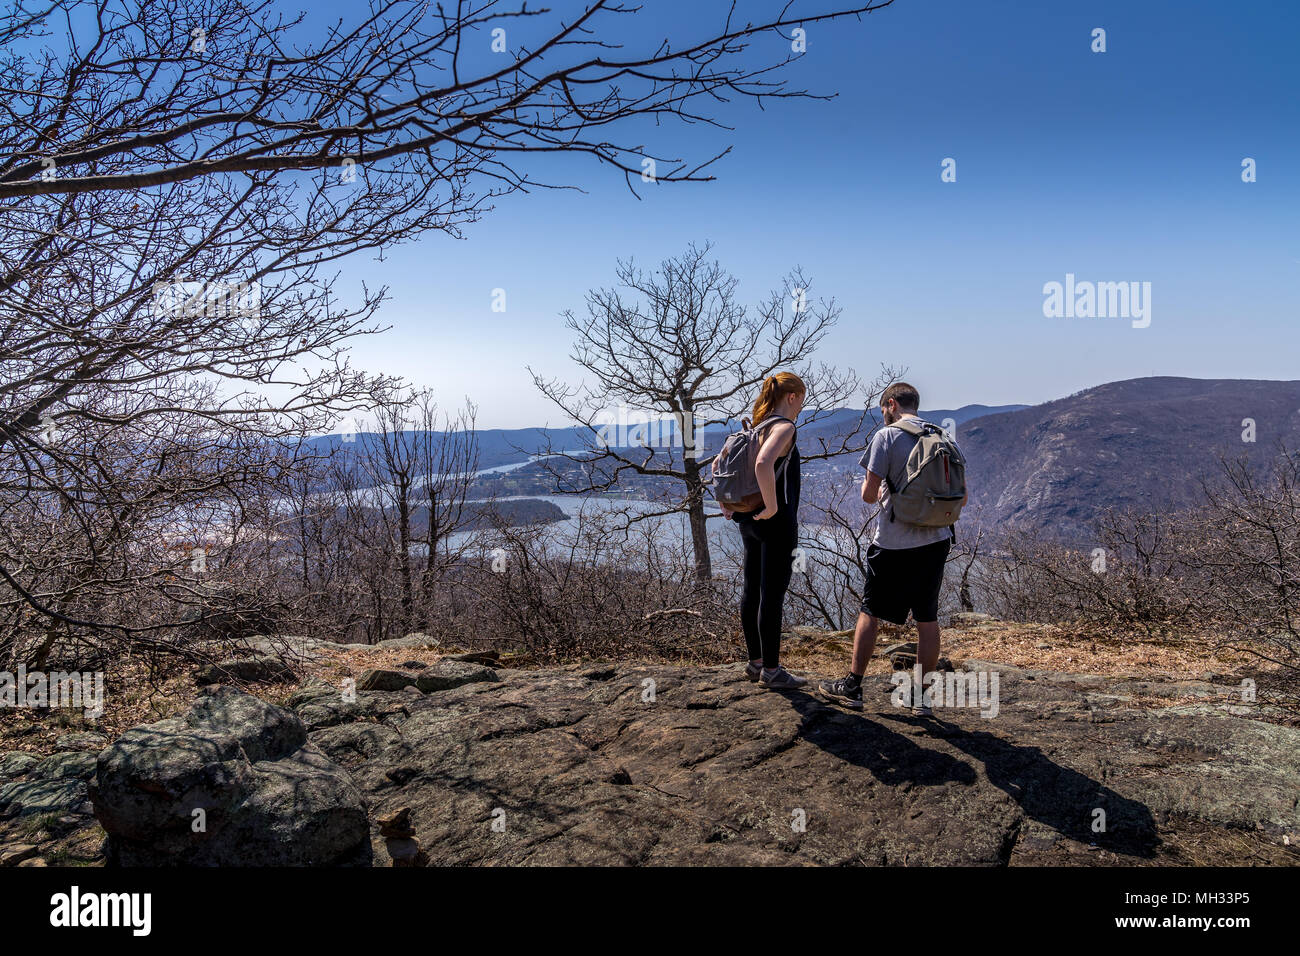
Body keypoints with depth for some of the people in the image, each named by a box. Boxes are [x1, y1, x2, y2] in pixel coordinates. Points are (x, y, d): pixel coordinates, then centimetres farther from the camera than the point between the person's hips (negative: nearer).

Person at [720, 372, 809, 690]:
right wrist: (772, 507, -25)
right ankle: (771, 671, 7)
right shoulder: (784, 427, -14)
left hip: (749, 521, 9)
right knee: (772, 596, -1)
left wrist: (726, 504, 16)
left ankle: (755, 661, 25)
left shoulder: (755, 427, 13)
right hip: (776, 524, -9)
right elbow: (763, 465, -34)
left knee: (752, 591, 14)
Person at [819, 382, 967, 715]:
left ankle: (853, 686, 15)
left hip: (894, 545, -5)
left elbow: (869, 494, -10)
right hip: (936, 541, 5)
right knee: (927, 618, 10)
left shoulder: (887, 436, -7)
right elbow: (961, 499, 10)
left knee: (870, 613, 7)